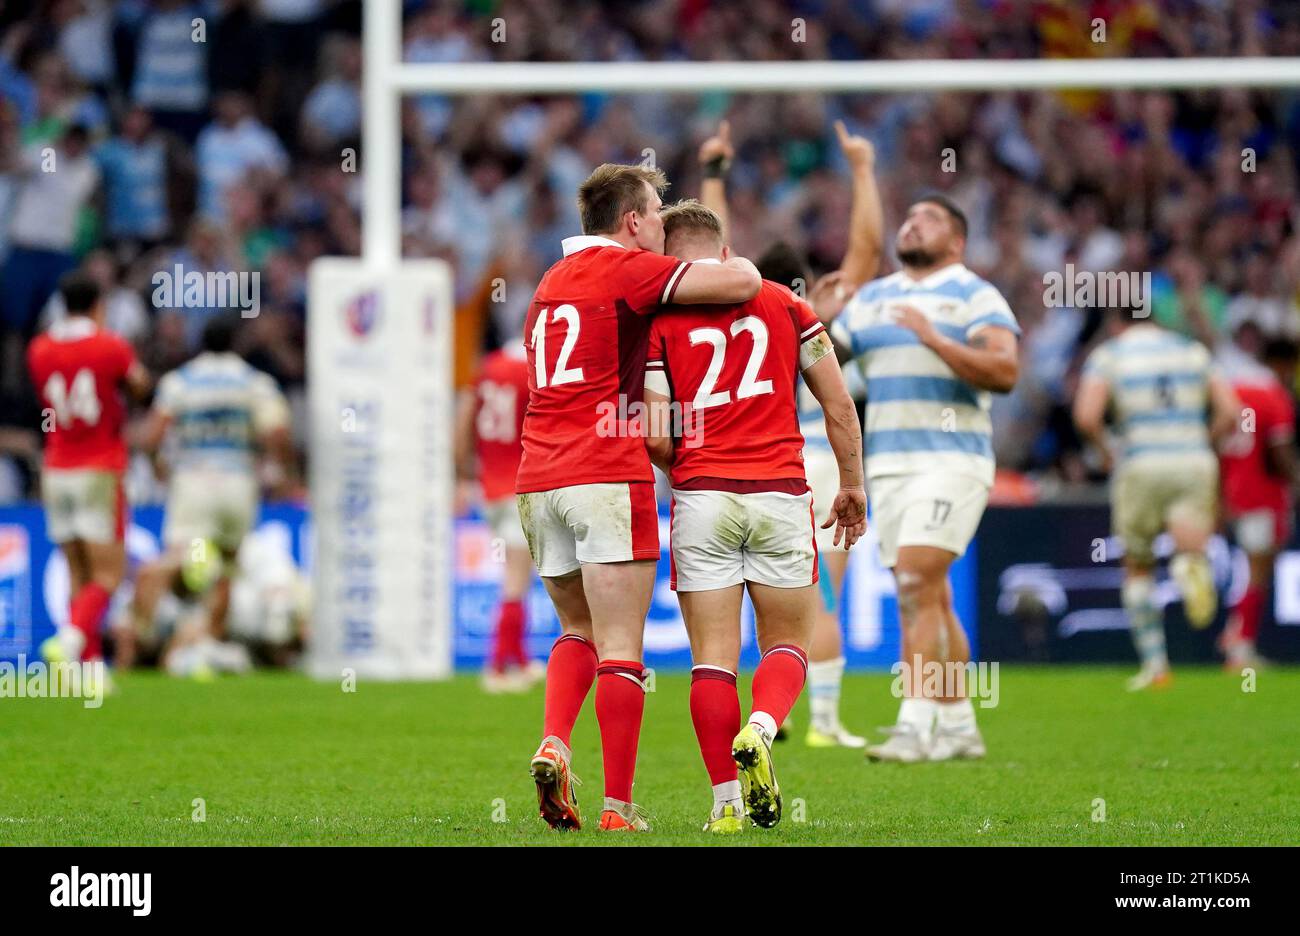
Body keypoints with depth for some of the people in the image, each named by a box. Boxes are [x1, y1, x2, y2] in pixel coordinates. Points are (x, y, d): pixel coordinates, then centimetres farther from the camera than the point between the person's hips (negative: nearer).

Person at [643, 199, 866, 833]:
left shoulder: (659, 320, 4)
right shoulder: (783, 304, 10)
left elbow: (655, 436, -2)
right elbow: (839, 407, 9)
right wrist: (852, 487, 21)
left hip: (701, 496, -1)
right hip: (780, 493, 1)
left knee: (714, 657, 4)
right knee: (787, 646, 11)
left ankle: (728, 802, -3)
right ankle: (760, 730, -20)